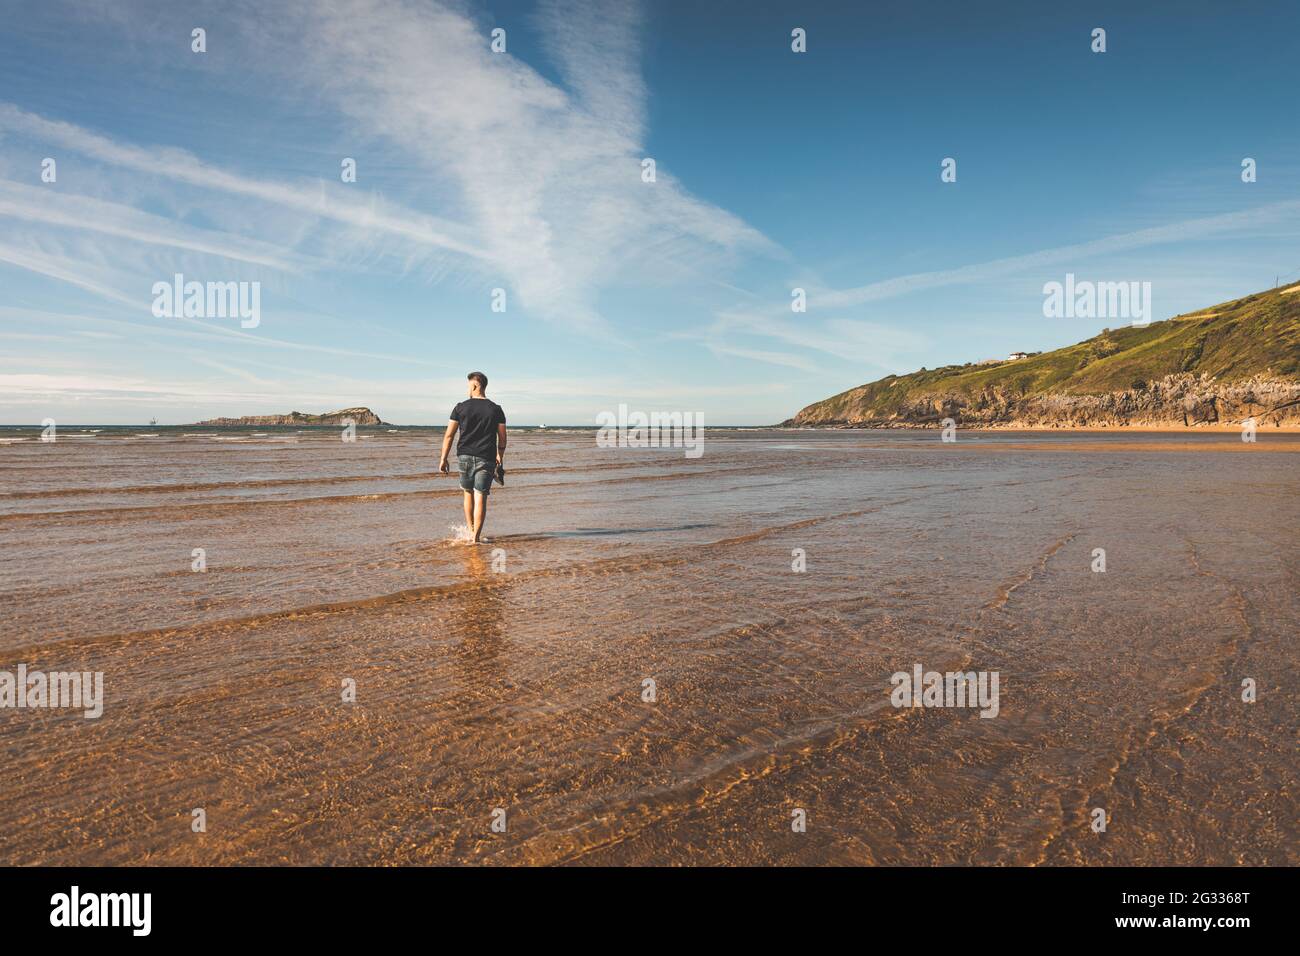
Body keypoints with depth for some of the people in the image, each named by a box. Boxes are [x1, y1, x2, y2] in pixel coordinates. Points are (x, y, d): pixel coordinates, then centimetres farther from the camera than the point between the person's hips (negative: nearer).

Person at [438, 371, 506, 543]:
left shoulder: (461, 408, 0)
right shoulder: (496, 409, 2)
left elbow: (449, 435, -1)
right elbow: (502, 437, 4)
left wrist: (443, 459, 5)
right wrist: (500, 457, 19)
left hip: (465, 456, 1)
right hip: (486, 459, -1)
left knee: (468, 493, 18)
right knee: (480, 497, -1)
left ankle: (470, 531, 21)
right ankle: (476, 537, -4)